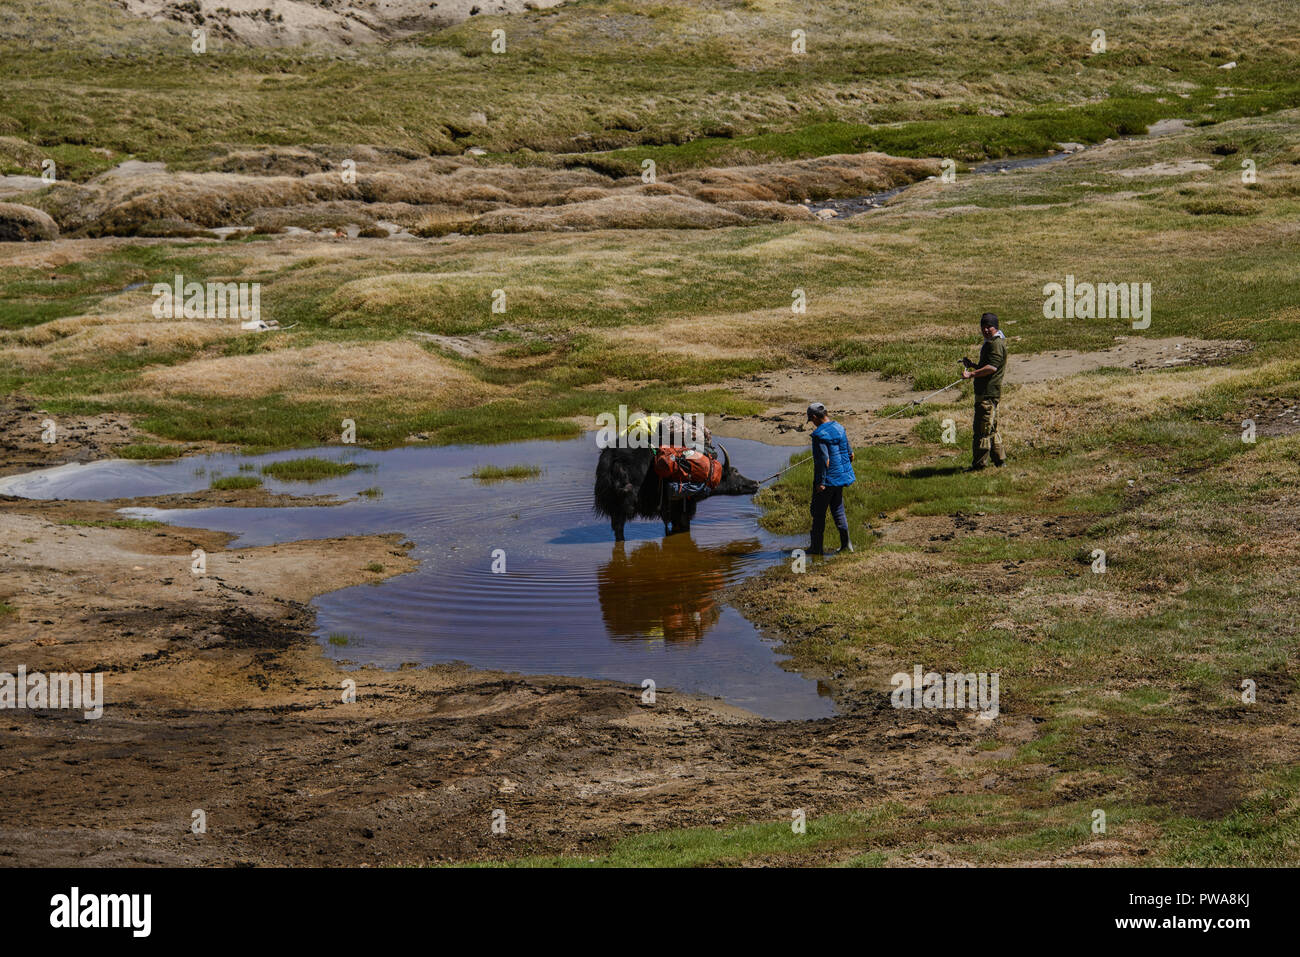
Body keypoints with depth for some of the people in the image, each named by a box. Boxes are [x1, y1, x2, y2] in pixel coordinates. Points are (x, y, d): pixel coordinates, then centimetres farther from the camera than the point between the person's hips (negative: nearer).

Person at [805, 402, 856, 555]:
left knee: (818, 512, 4)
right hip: (841, 476, 8)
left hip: (827, 479, -8)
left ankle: (816, 547, 10)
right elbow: (849, 453, 12)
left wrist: (821, 482, -20)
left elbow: (824, 460, -24)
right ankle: (846, 543, 10)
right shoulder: (839, 428, 5)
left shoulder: (820, 434, -20)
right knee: (838, 509, 18)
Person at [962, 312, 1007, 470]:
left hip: (988, 393, -11)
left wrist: (972, 374, -27)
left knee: (982, 428, -9)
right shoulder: (990, 343, 21)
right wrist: (972, 365, 13)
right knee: (992, 428, 17)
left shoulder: (996, 343, -13)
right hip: (987, 392, 11)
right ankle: (1000, 461, 23)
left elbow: (992, 368, -24)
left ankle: (978, 464, -7)